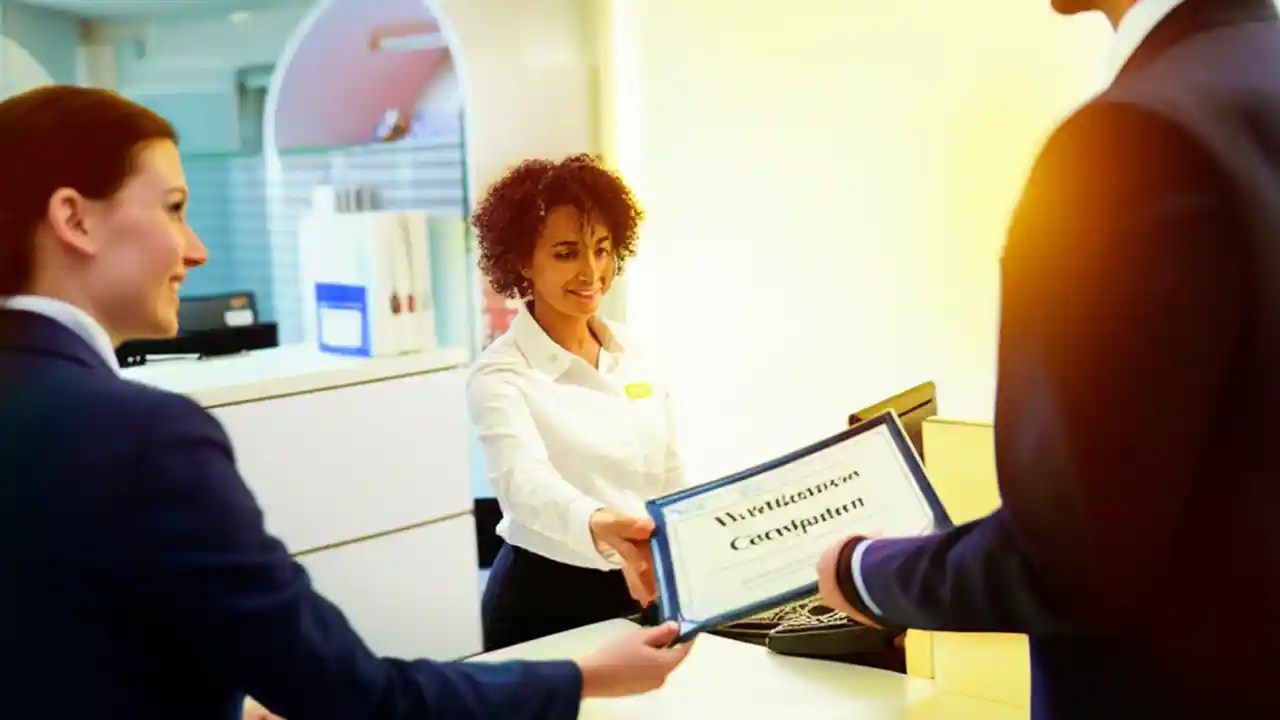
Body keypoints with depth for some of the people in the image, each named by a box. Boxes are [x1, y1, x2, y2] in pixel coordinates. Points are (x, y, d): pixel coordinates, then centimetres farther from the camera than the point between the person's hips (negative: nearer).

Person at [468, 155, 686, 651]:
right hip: (546, 601, -4)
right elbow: (524, 481, -30)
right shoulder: (501, 374, -12)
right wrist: (601, 526, -49)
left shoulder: (633, 355, 5)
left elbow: (671, 479, 11)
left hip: (641, 593, 4)